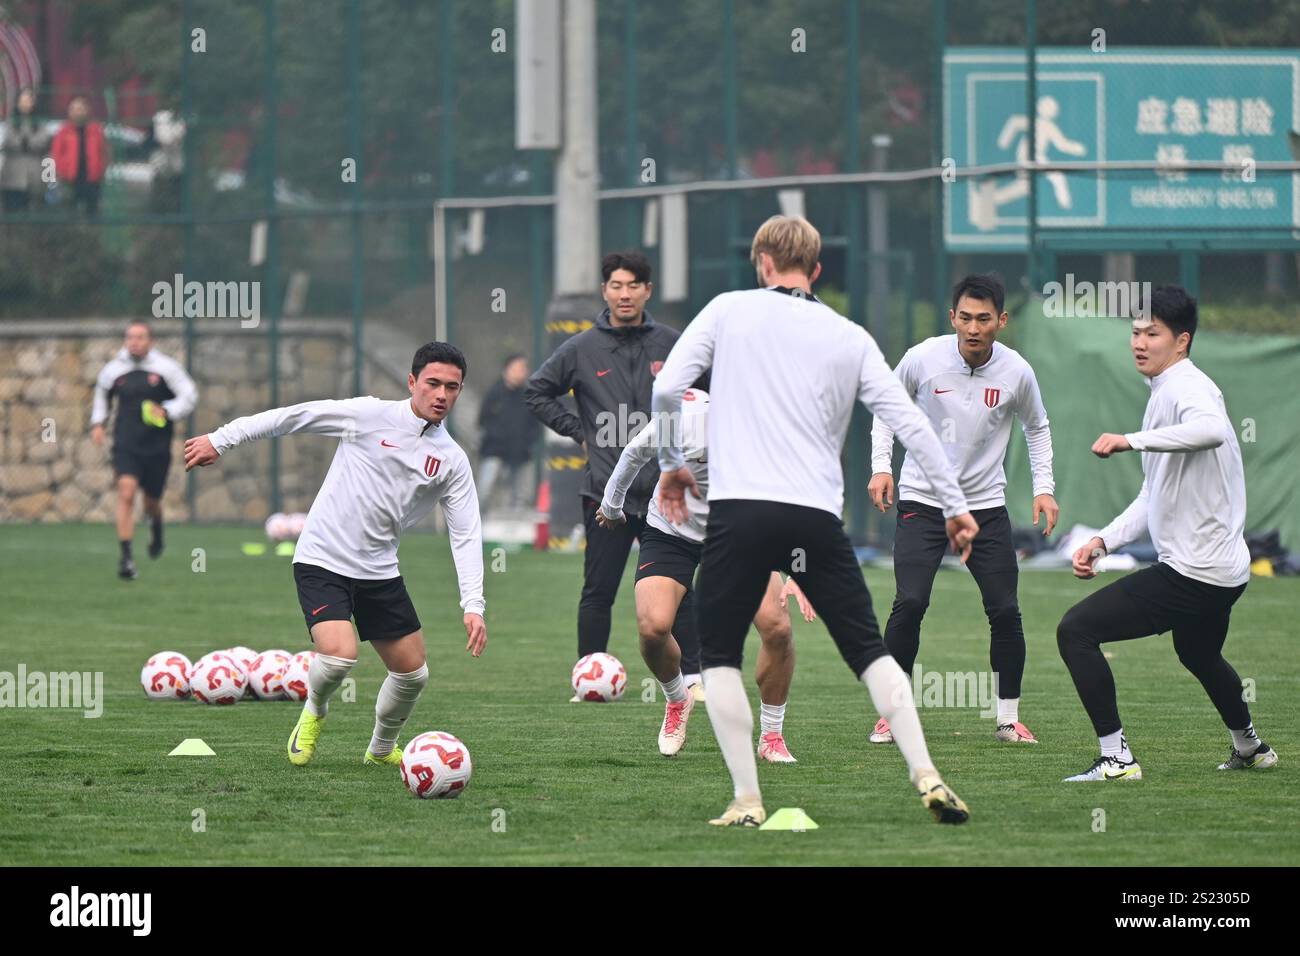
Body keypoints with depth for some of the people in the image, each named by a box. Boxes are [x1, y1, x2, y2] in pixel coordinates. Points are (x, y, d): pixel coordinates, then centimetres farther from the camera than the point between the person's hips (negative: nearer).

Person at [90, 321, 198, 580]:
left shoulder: (166, 368, -3)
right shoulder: (113, 370, 3)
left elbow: (189, 396, 1)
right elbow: (101, 396, 23)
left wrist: (166, 412, -15)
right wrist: (97, 423, 11)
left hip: (157, 448, 0)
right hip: (125, 446, 0)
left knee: (152, 501, 11)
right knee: (126, 492, -19)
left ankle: (156, 525, 51)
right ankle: (125, 557, -21)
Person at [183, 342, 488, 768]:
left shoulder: (452, 460, 3)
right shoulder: (370, 416, -9)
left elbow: (466, 535, 0)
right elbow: (294, 417, -5)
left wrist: (473, 606, -11)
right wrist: (221, 440, -7)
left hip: (380, 572, 5)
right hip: (322, 562, -5)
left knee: (412, 673, 6)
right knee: (339, 654, -25)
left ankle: (382, 749, 34)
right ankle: (314, 710, 10)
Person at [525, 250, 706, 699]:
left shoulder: (672, 345, 5)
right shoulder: (581, 349, 3)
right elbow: (537, 392, 14)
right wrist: (577, 431, 5)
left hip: (663, 490, 0)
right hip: (606, 491, 0)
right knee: (598, 591, 0)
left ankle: (692, 676, 6)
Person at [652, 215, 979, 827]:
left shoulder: (730, 310, 6)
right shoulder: (849, 338, 12)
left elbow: (665, 390, 0)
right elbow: (909, 422, 9)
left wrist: (670, 464, 16)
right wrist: (954, 505, 17)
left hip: (739, 508, -2)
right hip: (818, 518, 2)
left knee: (719, 657, 11)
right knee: (869, 651, 12)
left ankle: (746, 800, 1)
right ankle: (926, 777, 1)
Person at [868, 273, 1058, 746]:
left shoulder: (1017, 372, -7)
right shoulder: (922, 359, -12)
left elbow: (1037, 427, 13)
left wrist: (1043, 488, 4)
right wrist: (881, 466, -4)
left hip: (987, 506, 2)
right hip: (921, 499, -2)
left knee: (1005, 612, -5)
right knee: (909, 604, -16)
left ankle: (1008, 718, 10)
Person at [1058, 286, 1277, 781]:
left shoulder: (1187, 387, -16)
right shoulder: (1166, 392, 17)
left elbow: (1212, 429, -42)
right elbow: (1156, 496, 21)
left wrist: (1133, 440, -44)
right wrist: (1104, 540, 10)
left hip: (1193, 573, -11)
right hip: (1223, 572, 11)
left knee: (1076, 629, -15)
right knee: (1198, 654, 37)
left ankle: (1116, 757, -13)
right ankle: (1249, 746, 57)